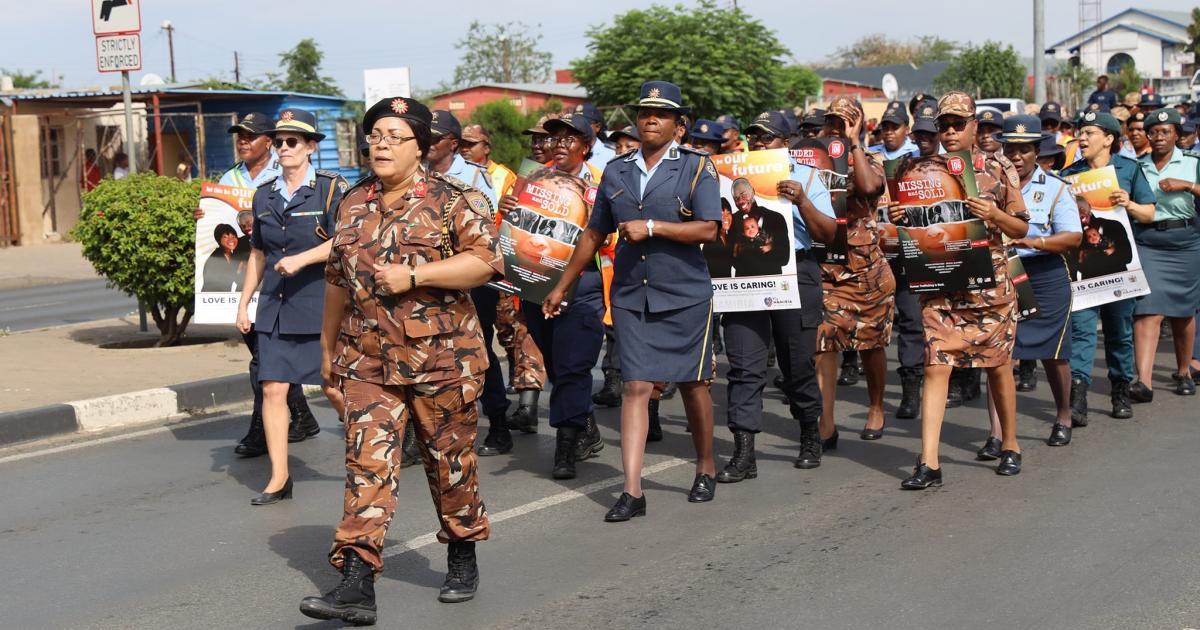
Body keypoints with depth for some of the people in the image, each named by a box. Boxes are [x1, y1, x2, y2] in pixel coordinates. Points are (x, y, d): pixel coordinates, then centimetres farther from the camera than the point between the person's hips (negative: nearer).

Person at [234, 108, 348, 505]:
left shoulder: (332, 189, -3)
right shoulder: (264, 195, 13)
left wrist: (301, 259, -24)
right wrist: (244, 303, 16)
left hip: (321, 304, -4)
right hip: (275, 308, 4)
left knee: (335, 389, 2)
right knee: (273, 389, -2)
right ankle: (279, 477, 5)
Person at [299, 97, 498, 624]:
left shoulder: (453, 199, -3)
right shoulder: (353, 205, 13)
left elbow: (484, 261, -12)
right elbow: (338, 279, 20)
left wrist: (414, 274, -20)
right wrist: (328, 346, 21)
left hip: (442, 357, -3)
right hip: (367, 360, 4)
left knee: (450, 460, 9)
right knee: (367, 463, -6)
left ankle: (463, 559, 30)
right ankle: (356, 586, -9)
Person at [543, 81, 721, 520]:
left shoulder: (696, 167, -2)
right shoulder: (616, 171, 11)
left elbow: (708, 229, -13)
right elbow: (594, 234, 18)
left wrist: (651, 227, -18)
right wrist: (562, 286, 20)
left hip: (685, 295, -2)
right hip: (630, 296, 3)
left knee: (692, 383, 9)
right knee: (636, 386, -4)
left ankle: (706, 470, 29)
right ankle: (632, 491, -7)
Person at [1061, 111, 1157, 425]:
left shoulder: (1129, 169, 4)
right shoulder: (1069, 174, 8)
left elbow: (1150, 211, 5)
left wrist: (1129, 204, -14)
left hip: (1118, 260, 0)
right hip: (1081, 261, 0)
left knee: (1120, 329, 9)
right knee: (1081, 326, -11)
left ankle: (1121, 392, 23)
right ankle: (1077, 396, -18)